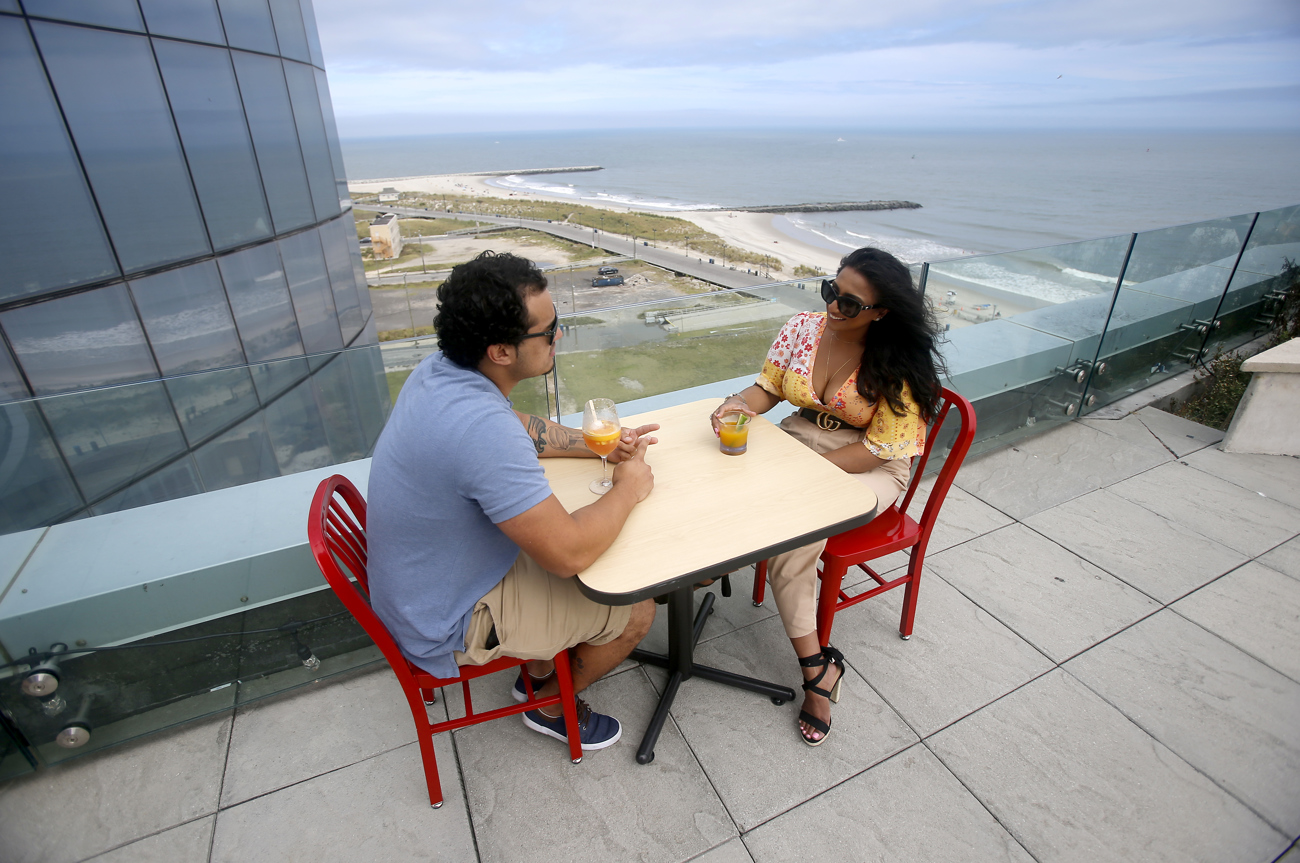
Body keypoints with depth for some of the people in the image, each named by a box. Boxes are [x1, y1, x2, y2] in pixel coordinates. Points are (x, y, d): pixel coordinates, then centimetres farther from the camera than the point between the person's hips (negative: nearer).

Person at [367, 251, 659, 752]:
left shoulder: (443, 369, -8)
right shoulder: (482, 428, -39)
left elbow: (524, 429, 11)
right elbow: (569, 554, -33)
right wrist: (627, 490, -16)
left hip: (425, 578, 9)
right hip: (446, 625, -9)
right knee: (635, 611, -3)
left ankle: (539, 669, 37)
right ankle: (554, 706, 26)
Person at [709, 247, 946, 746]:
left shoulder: (901, 366, -15)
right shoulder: (803, 329, -2)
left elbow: (876, 450, -16)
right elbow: (768, 388, 5)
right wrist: (741, 402, -18)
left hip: (869, 468, -4)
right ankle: (817, 666, -14)